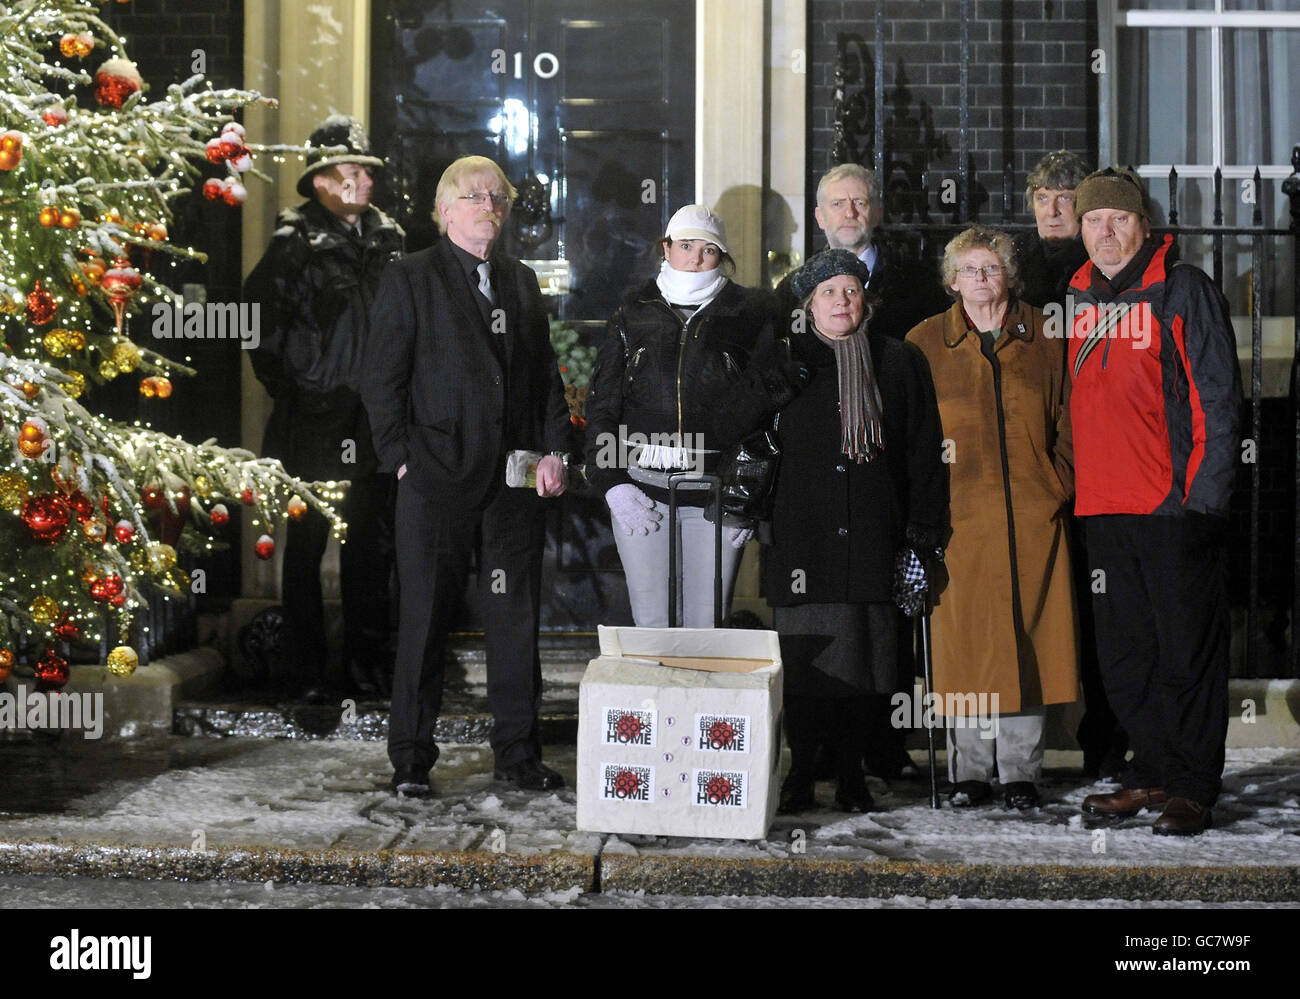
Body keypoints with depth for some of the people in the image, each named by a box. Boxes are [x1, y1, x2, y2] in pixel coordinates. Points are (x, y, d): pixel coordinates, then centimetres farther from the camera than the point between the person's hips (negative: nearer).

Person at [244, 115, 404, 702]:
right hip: (315, 416, -5)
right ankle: (307, 669, 12)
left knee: (372, 542, 11)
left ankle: (368, 658, 23)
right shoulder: (295, 241, -6)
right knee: (307, 542, 3)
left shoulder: (388, 238, 11)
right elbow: (260, 316, -8)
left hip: (374, 416, 5)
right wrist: (285, 385, -8)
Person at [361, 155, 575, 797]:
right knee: (425, 618, 1)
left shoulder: (521, 282, 17)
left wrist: (554, 449, 5)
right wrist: (401, 456, -9)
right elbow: (381, 377, -1)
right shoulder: (410, 279, 3)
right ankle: (411, 760, 11)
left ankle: (517, 752, 17)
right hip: (436, 478, -4)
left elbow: (546, 375, 17)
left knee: (516, 618, 7)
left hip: (516, 478, 4)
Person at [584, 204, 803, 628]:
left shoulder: (750, 314, 7)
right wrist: (612, 483, -4)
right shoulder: (634, 313, 11)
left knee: (707, 626, 0)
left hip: (716, 492, -1)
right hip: (640, 489, 1)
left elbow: (772, 400, 3)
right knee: (651, 625, 2)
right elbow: (601, 405, 9)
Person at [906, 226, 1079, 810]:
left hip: (1032, 515, 1)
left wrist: (1058, 483, 3)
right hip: (960, 515, -1)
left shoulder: (1044, 338, 9)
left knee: (1027, 637, 2)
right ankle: (971, 772, 12)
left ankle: (1020, 773, 12)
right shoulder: (925, 344, 7)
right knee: (965, 641, 0)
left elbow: (1068, 418, 12)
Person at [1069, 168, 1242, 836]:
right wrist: (1076, 486, 14)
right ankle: (1153, 773, 23)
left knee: (1188, 652, -1)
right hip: (1103, 507, 6)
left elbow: (1218, 398, -7)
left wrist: (1204, 495, -13)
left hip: (1174, 506, -6)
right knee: (1124, 654, 11)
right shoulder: (1078, 300, 14)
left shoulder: (1183, 290, -3)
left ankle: (1193, 789, 8)